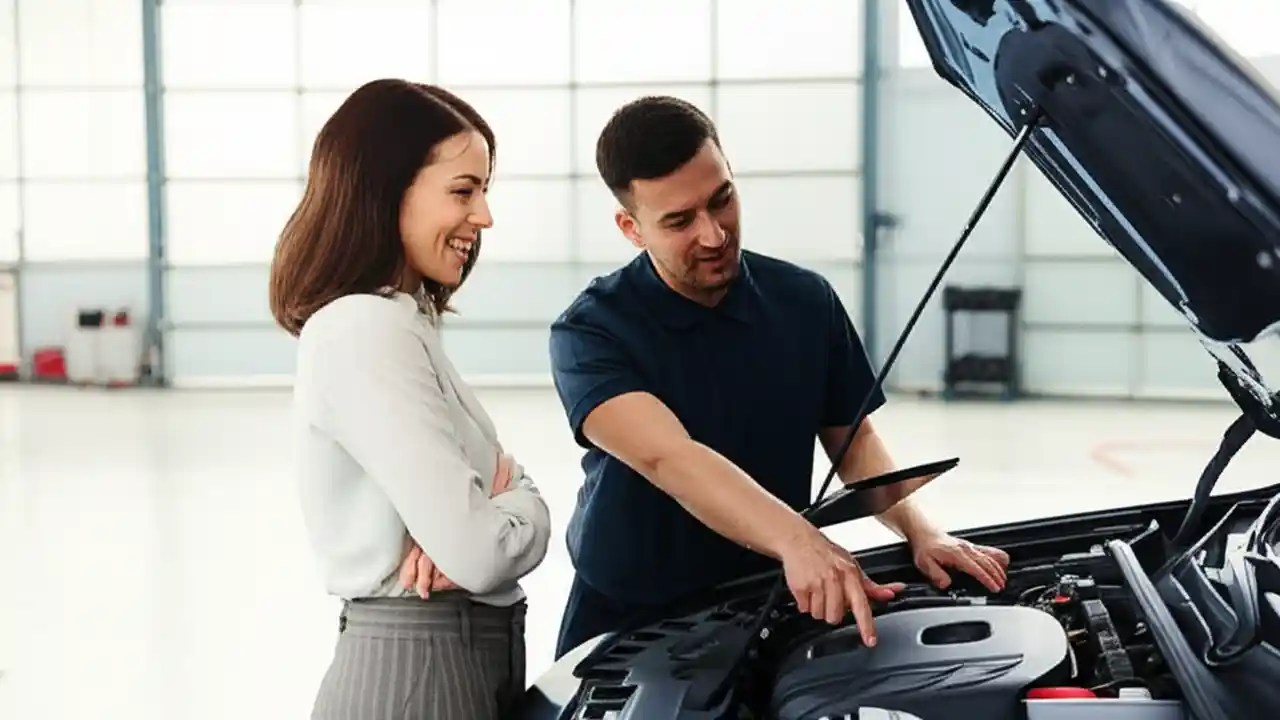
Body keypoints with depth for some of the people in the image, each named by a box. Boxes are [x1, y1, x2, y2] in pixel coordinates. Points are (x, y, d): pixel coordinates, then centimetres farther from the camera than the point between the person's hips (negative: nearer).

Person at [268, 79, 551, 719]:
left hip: (462, 659, 9)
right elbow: (479, 554, -25)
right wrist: (512, 511, -5)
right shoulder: (367, 331, -19)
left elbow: (517, 494, 8)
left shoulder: (403, 322, 10)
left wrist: (485, 519, -13)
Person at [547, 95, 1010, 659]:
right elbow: (669, 458, -29)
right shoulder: (591, 333, -14)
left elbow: (853, 440, 10)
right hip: (623, 627, -3)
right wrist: (799, 542, -43)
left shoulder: (807, 302, 1)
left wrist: (920, 532, -8)